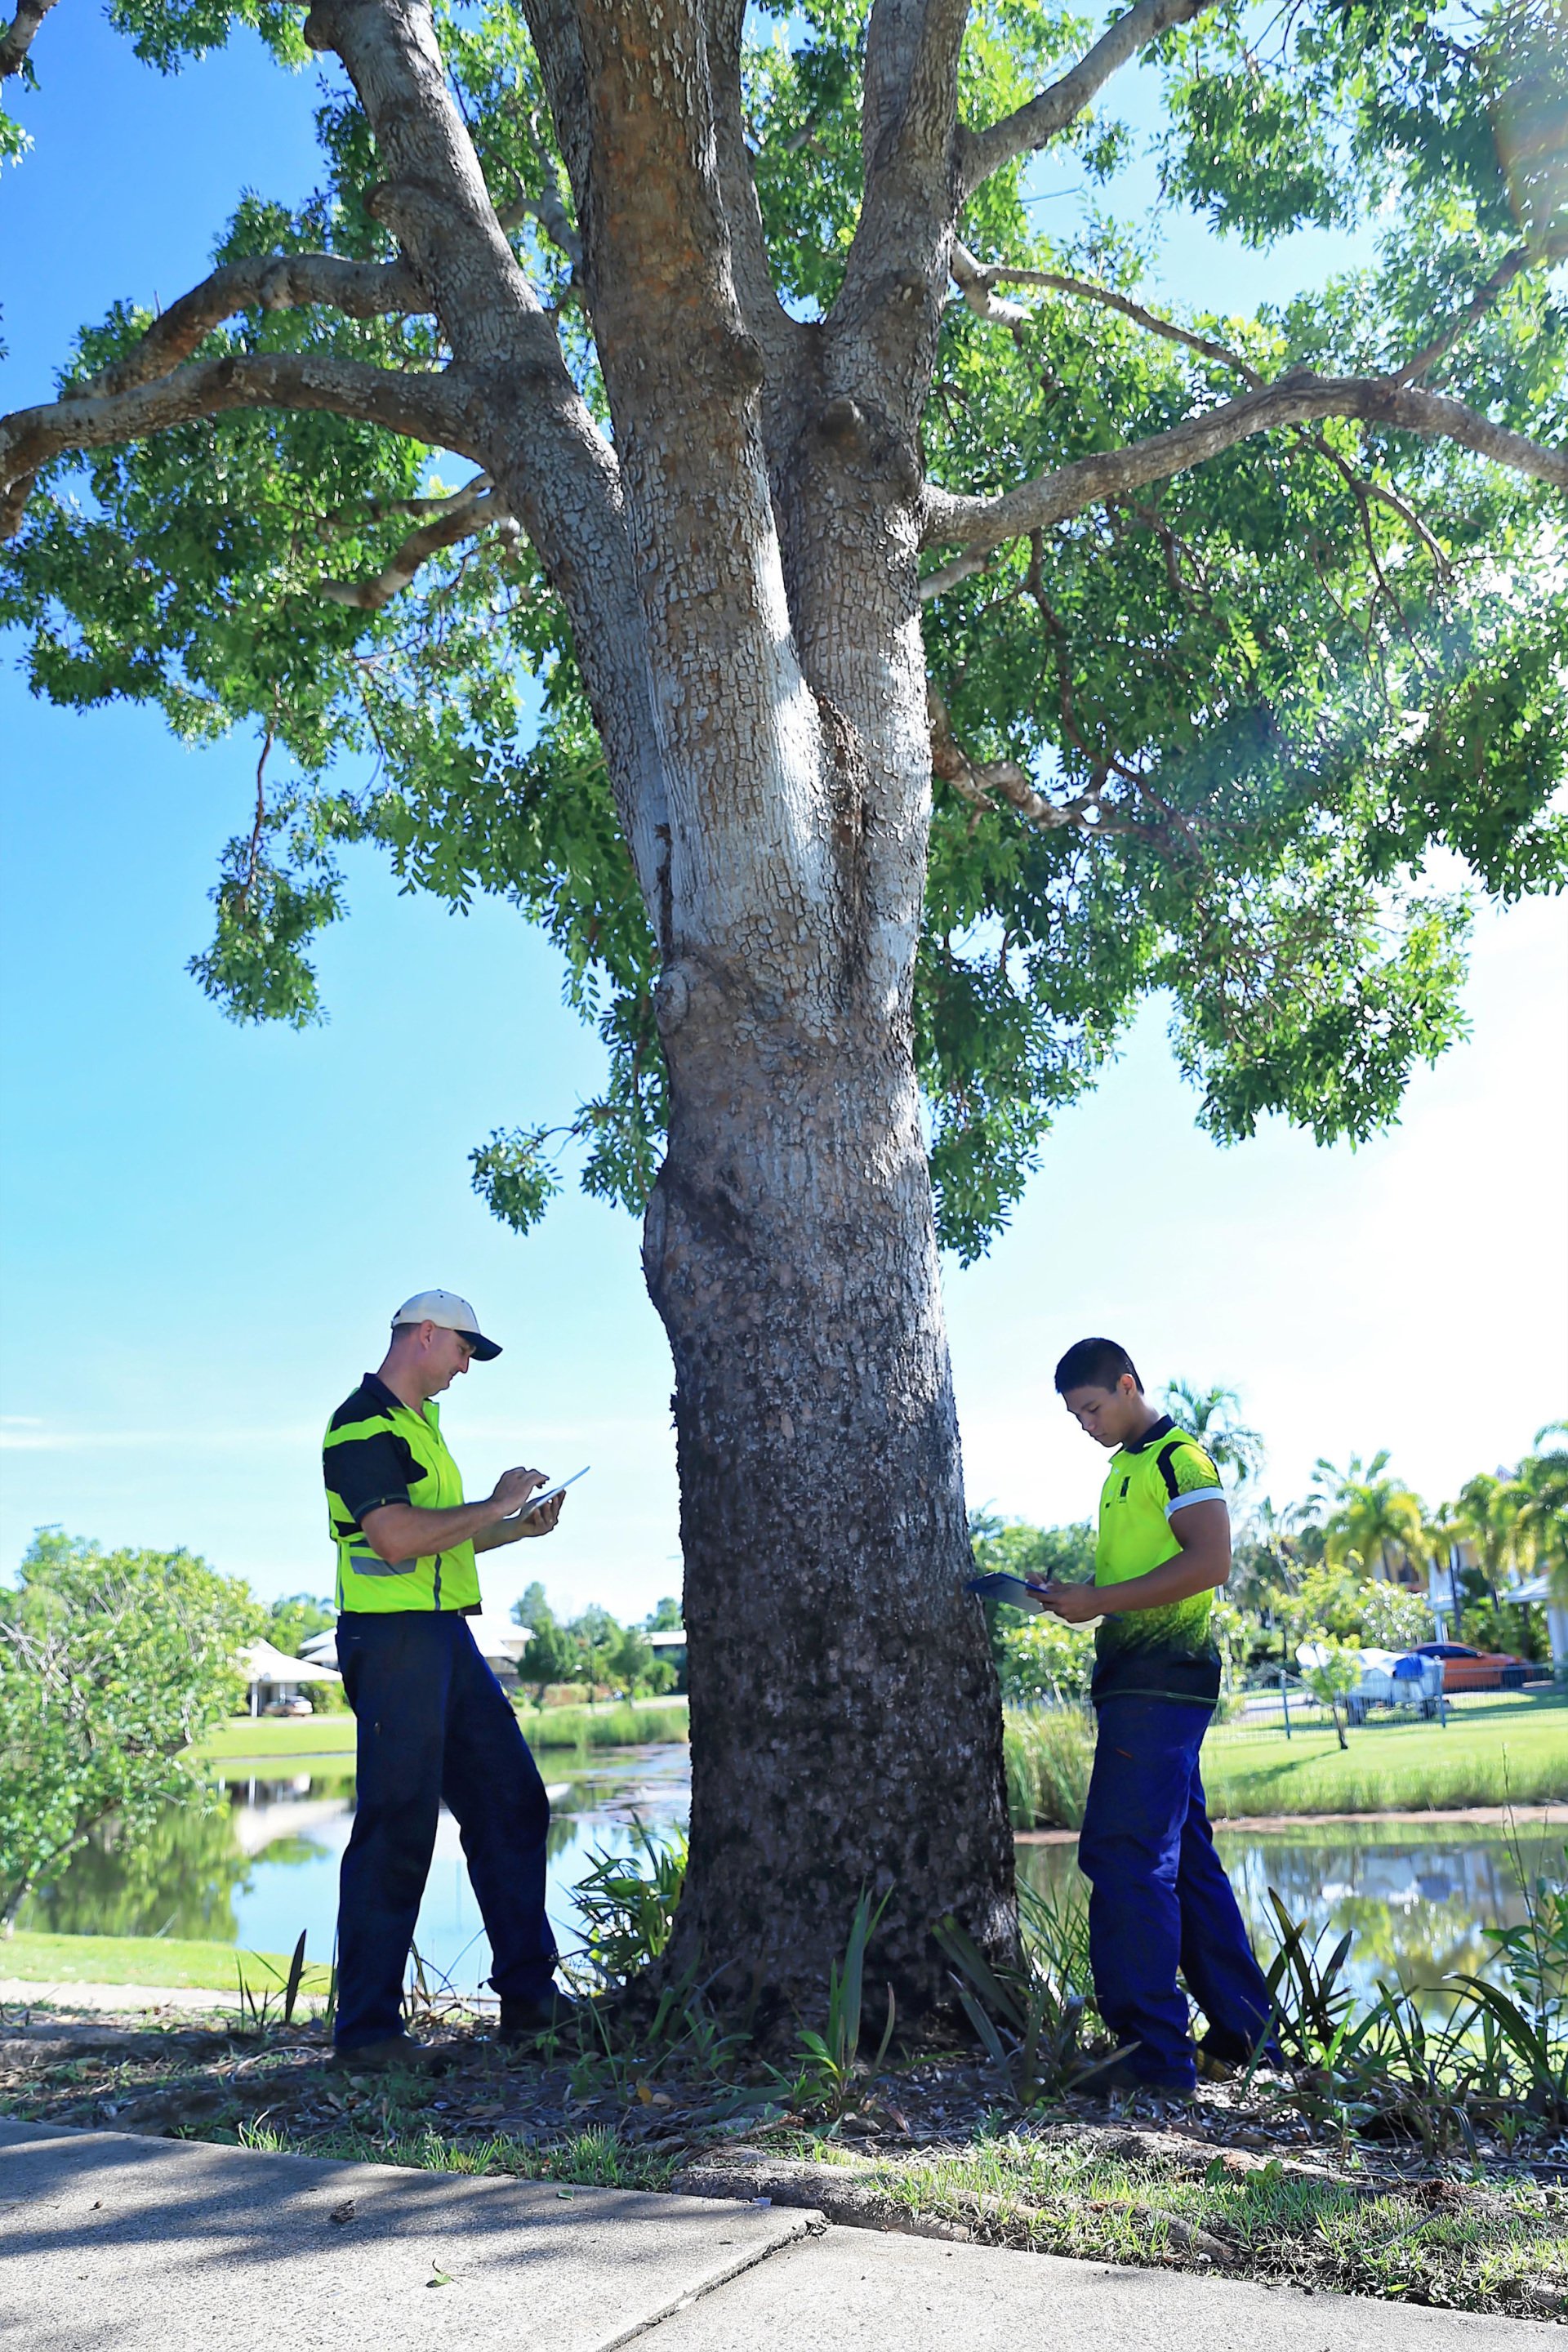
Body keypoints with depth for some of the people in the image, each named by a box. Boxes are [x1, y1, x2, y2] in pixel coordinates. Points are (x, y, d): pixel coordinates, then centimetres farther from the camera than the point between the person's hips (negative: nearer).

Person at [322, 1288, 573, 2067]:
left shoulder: (418, 1422, 21)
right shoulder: (363, 1424, -10)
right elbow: (397, 1538, -23)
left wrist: (518, 1528, 15)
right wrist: (496, 1505, -14)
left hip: (445, 1635, 10)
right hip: (391, 1638, -10)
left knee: (511, 1803, 10)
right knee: (395, 1831, -5)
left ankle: (528, 1996, 19)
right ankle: (365, 2027, 6)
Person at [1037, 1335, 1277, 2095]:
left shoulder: (1177, 1454, -7)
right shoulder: (1127, 1468, 21)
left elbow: (1209, 1561, -19)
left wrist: (1101, 1600, -17)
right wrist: (1077, 1596, 11)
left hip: (1160, 1681, -10)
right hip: (1143, 1683, 10)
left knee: (1123, 1855, -11)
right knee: (1184, 1860, 12)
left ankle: (1153, 2051, -8)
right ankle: (1244, 2033, 20)